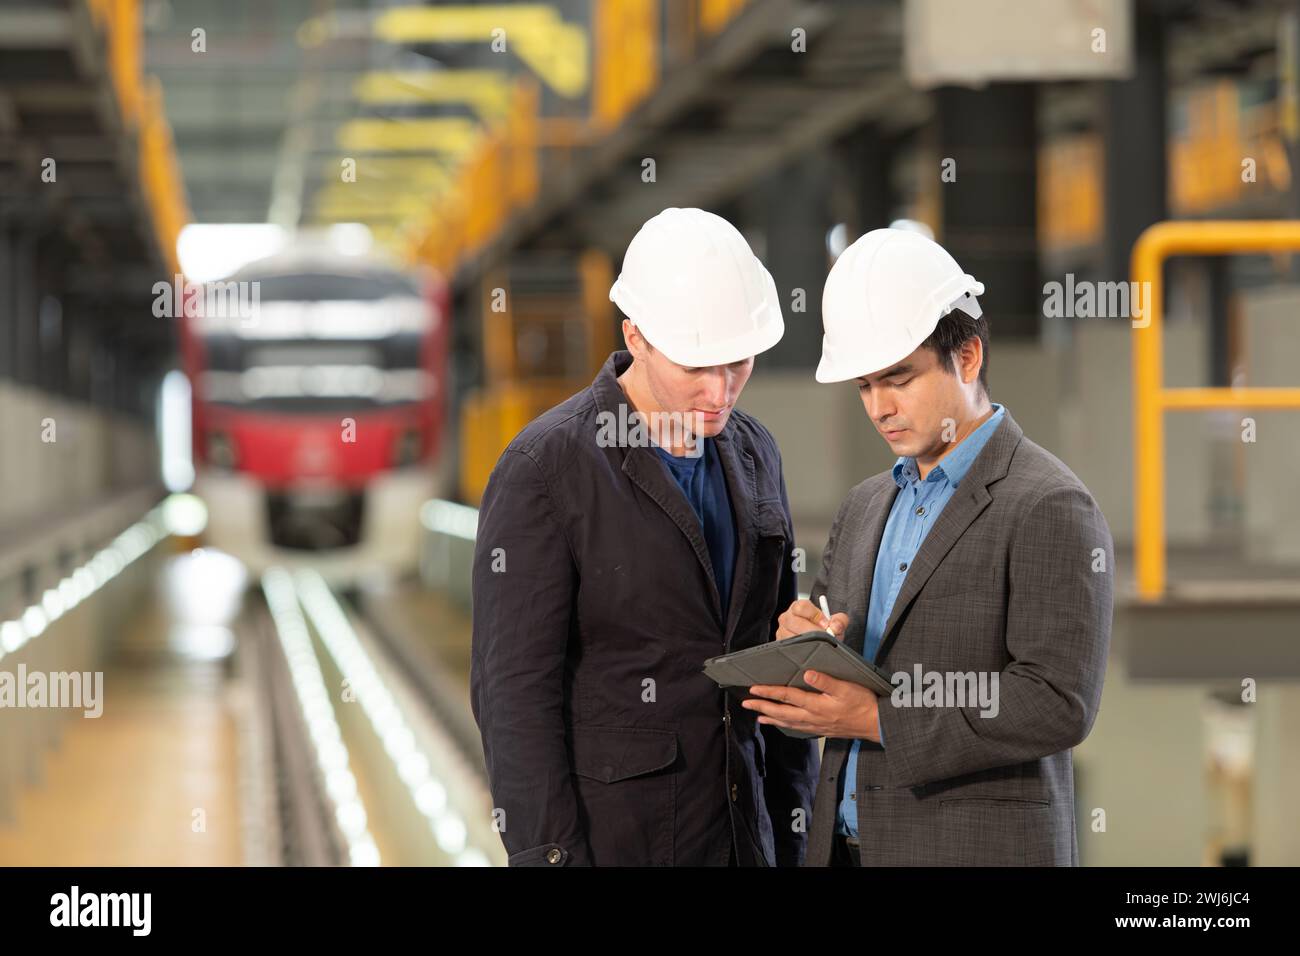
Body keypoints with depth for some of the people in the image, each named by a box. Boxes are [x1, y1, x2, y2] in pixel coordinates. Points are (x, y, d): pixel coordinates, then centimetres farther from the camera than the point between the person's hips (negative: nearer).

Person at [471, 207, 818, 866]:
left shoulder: (754, 454, 9)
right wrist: (551, 859, -17)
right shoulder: (542, 470, -11)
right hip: (607, 840, -6)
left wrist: (794, 839, 12)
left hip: (741, 836, 6)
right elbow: (513, 692, -13)